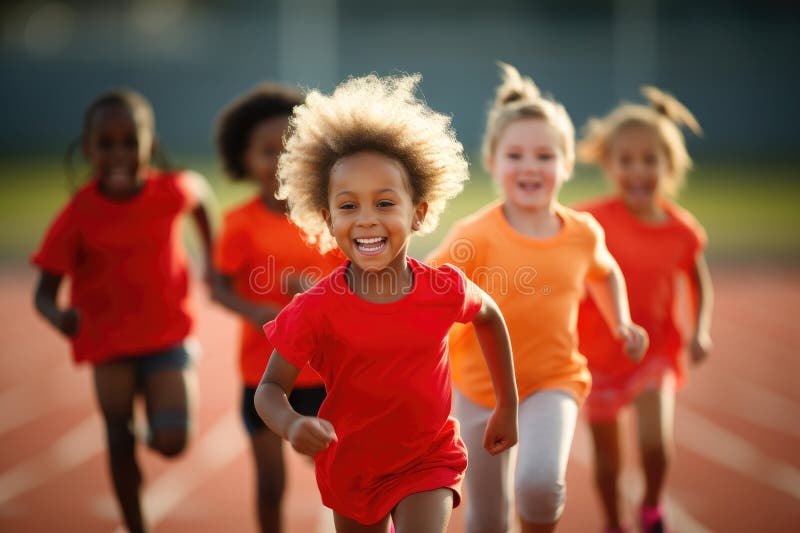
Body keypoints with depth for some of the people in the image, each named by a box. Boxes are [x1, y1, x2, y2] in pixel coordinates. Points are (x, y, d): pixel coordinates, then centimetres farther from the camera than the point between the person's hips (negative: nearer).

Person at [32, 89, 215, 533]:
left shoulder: (172, 191, -14)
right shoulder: (78, 216, -18)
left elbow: (201, 194, 12)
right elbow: (45, 292, -16)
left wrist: (213, 257, 11)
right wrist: (59, 317, -38)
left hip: (168, 334, 1)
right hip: (109, 342, 0)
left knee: (172, 443, -10)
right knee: (121, 442, 6)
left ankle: (156, 427, 26)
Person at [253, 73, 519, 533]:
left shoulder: (446, 291, -18)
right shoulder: (315, 310, -22)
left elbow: (490, 318, 5)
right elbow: (271, 387, -12)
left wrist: (508, 407, 12)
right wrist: (291, 425, -35)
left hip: (428, 462, -1)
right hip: (350, 467, 1)